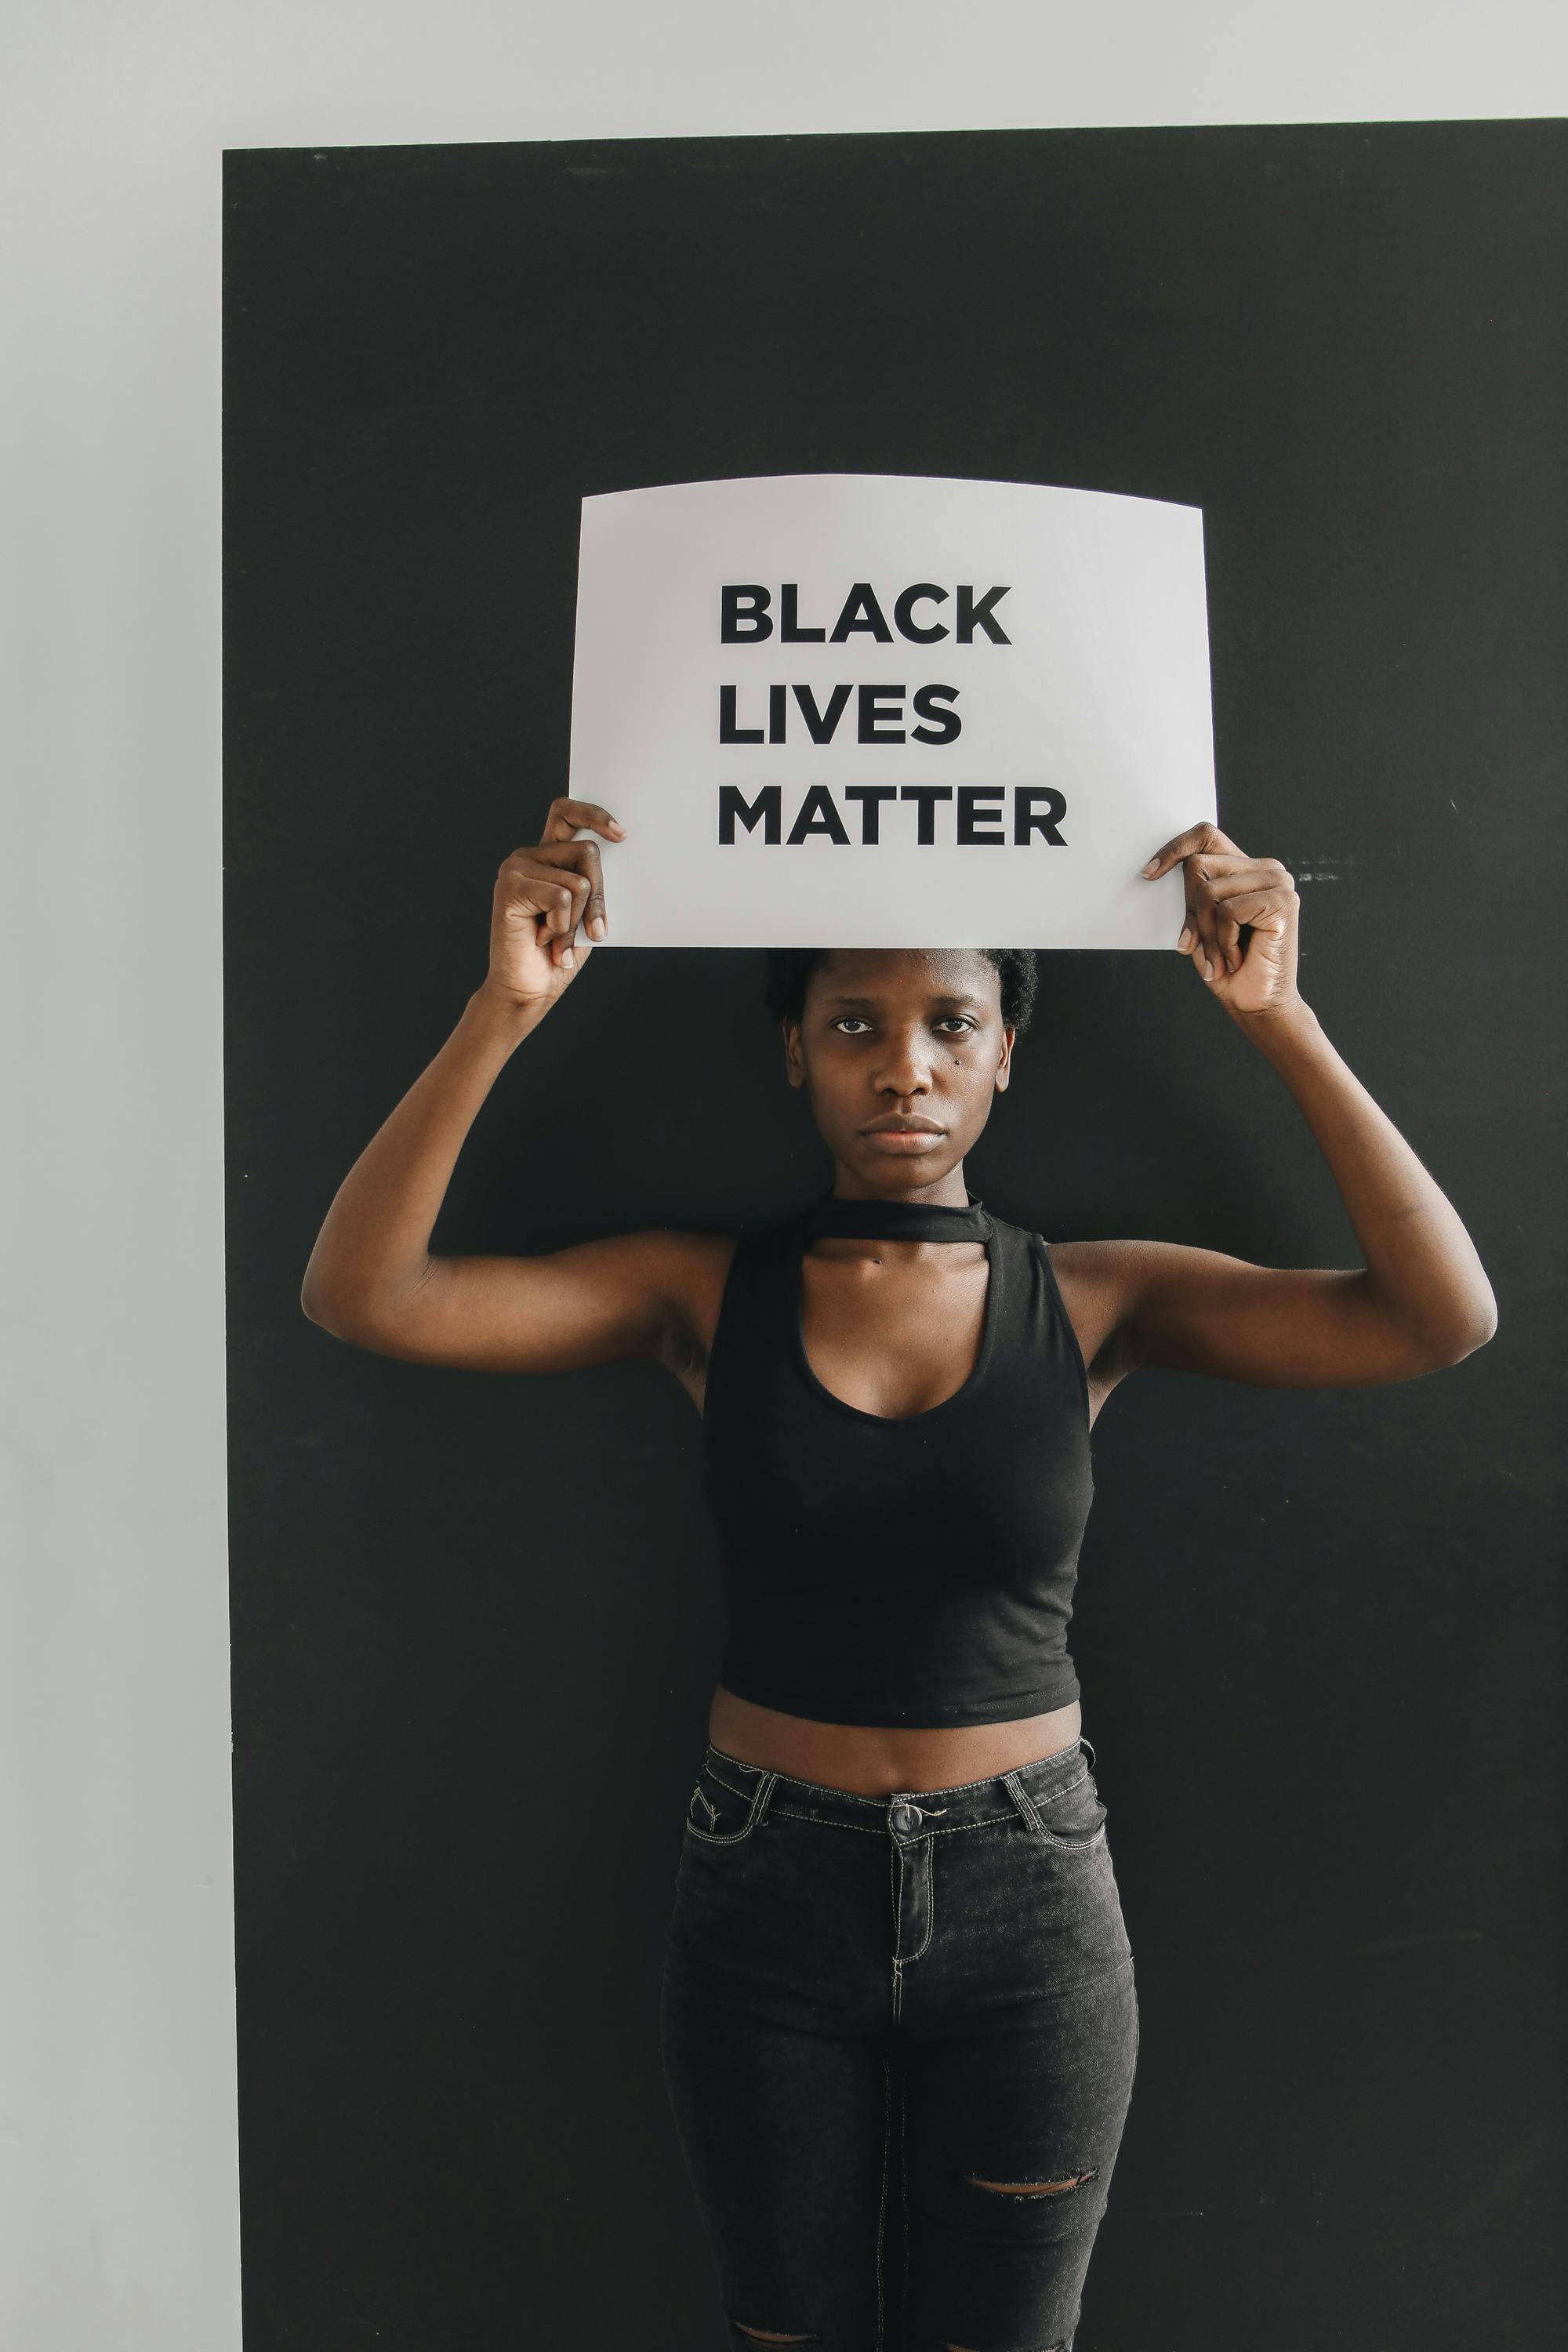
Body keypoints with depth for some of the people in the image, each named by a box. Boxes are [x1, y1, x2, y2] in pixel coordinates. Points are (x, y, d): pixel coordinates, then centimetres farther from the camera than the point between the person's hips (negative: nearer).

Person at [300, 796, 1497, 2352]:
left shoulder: (1094, 1300, -6)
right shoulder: (708, 1291, -7)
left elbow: (1442, 1318, -15)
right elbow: (358, 1293, -16)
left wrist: (1280, 1022, -20)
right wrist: (506, 1009, -25)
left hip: (1024, 1898, 0)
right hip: (768, 1889, 0)